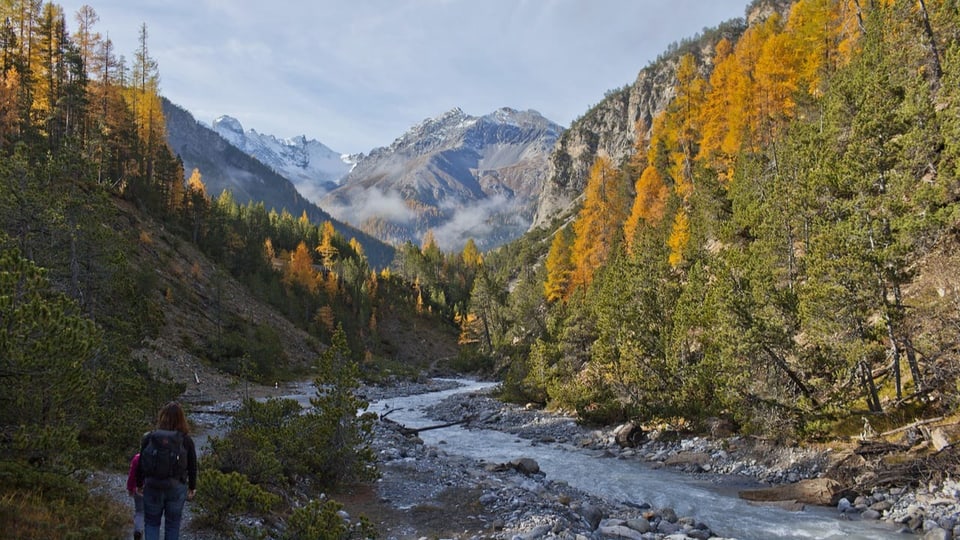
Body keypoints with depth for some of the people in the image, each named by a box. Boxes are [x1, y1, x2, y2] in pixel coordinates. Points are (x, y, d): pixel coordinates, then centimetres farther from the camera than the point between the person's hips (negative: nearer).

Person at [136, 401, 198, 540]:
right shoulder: (187, 440, -8)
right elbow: (192, 467, -2)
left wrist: (139, 484, 12)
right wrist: (192, 488, 11)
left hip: (153, 487, 0)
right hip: (177, 488, 0)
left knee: (151, 523, 15)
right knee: (173, 524, 13)